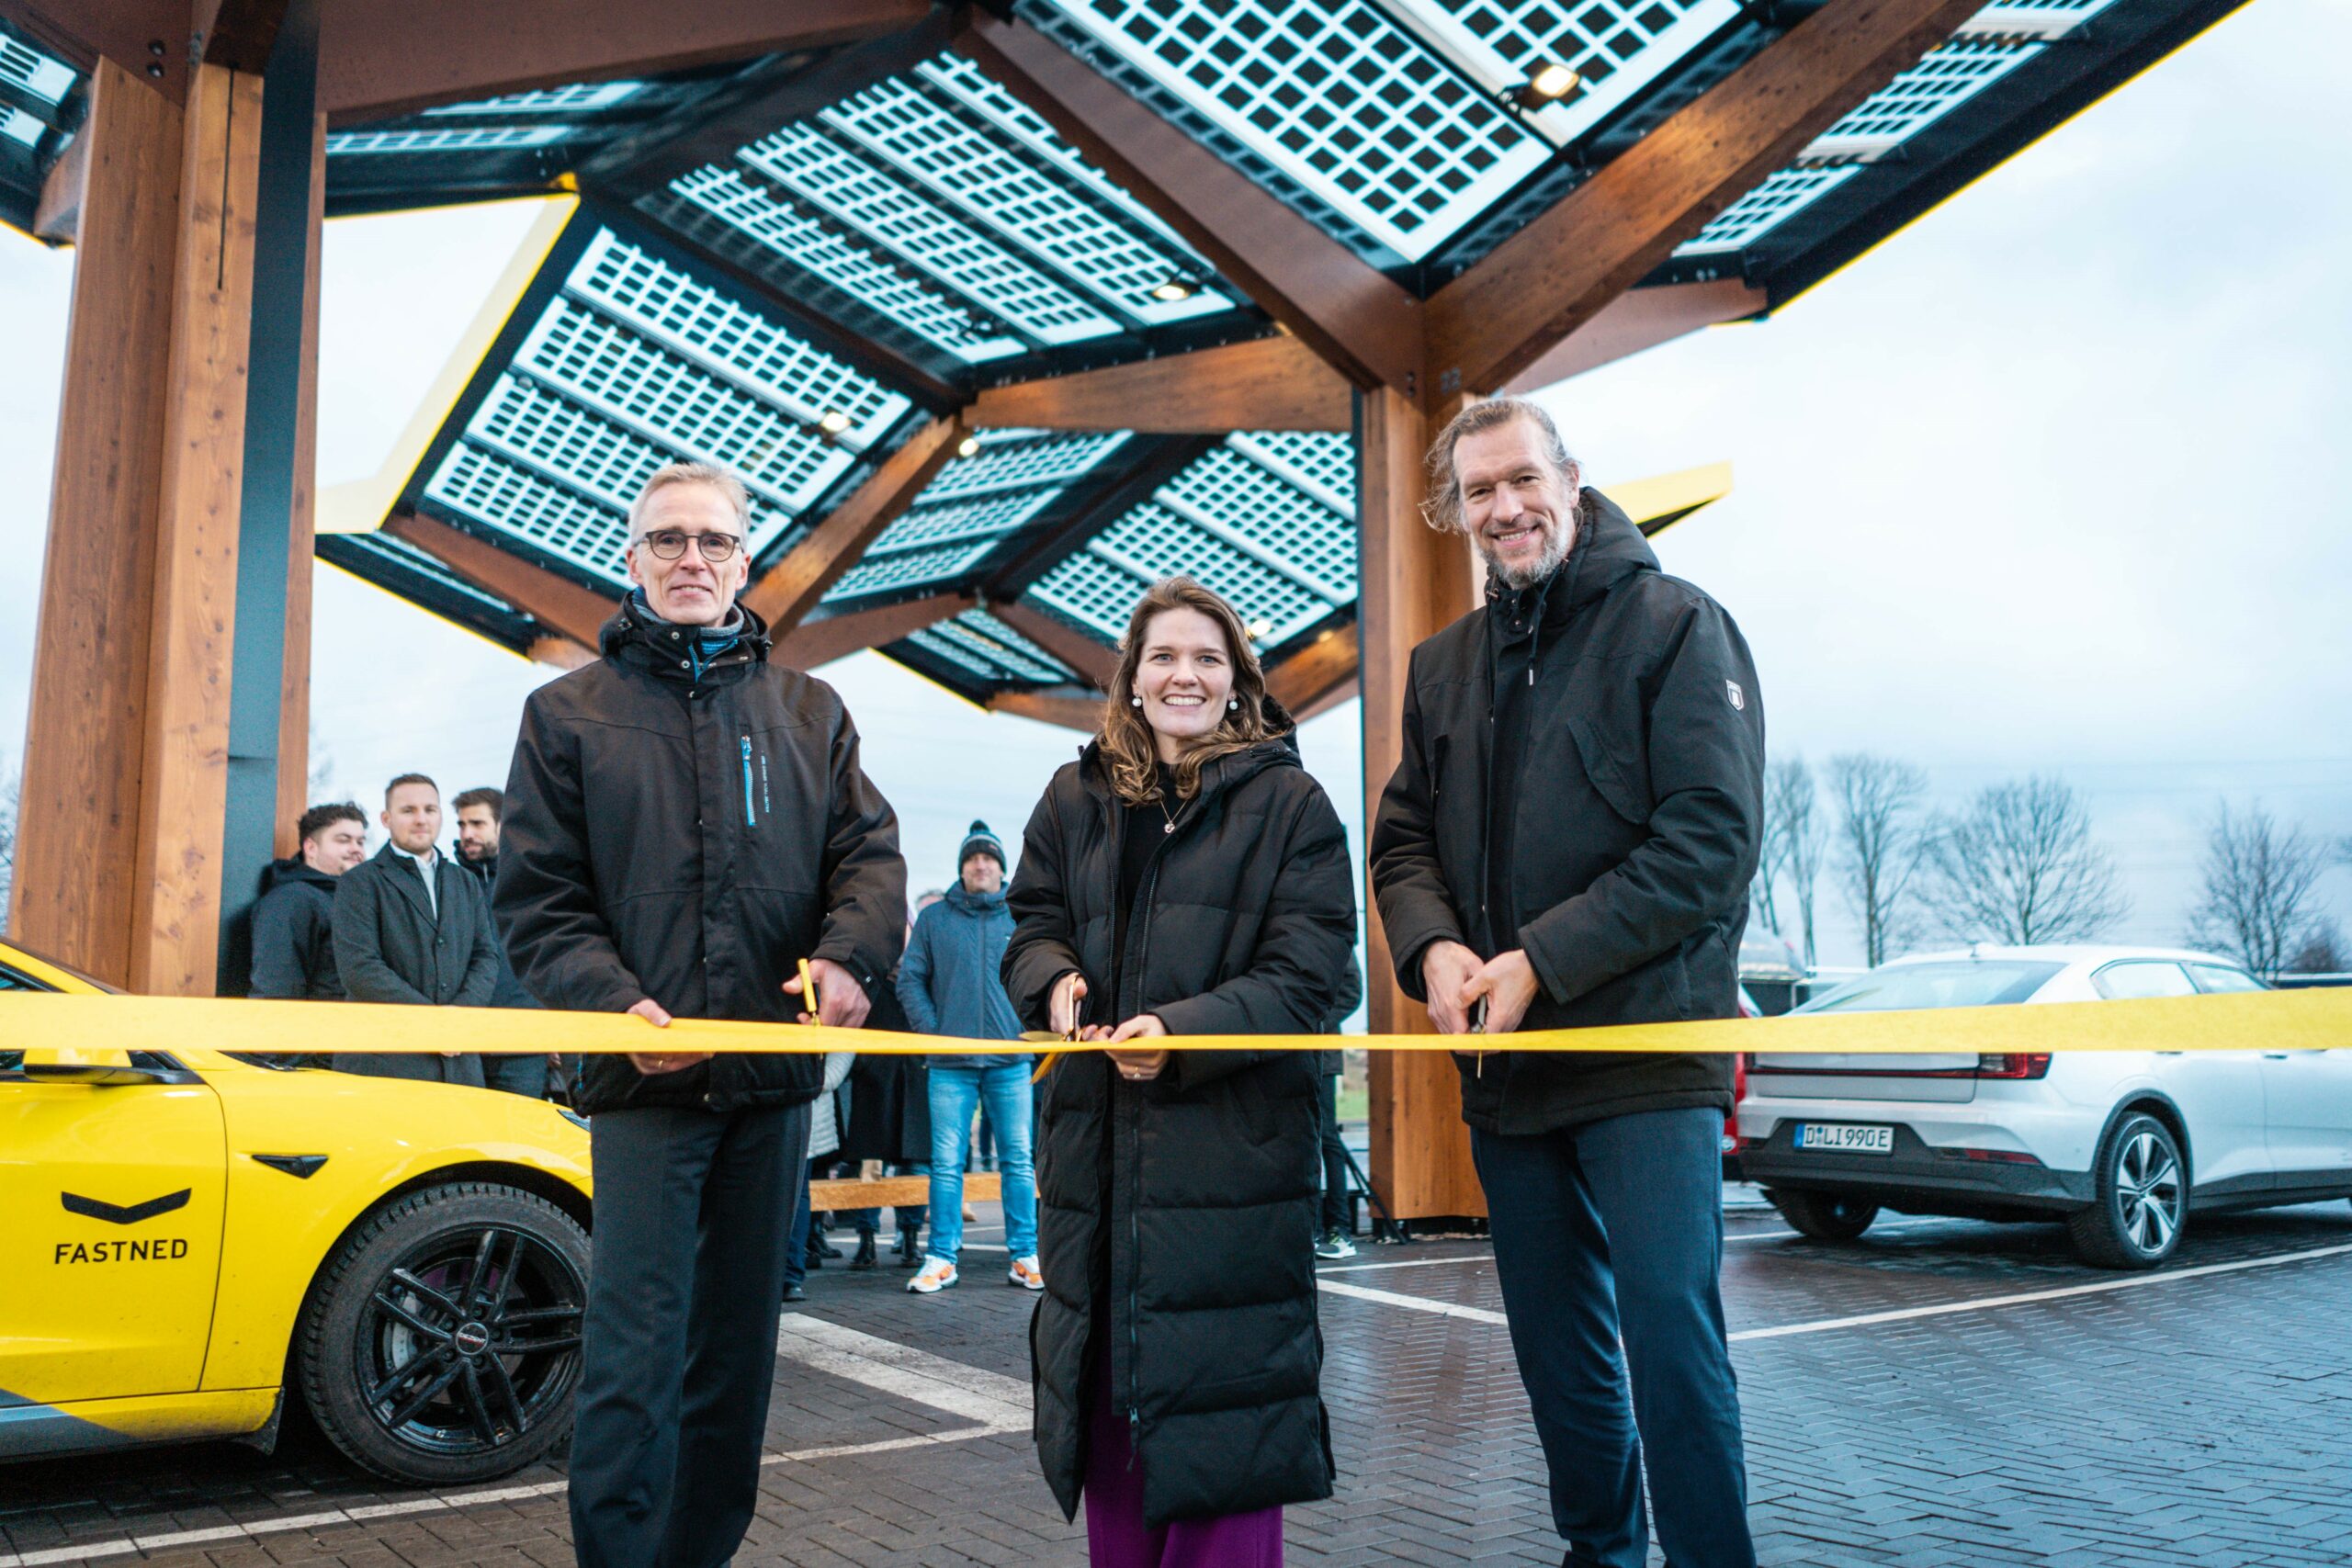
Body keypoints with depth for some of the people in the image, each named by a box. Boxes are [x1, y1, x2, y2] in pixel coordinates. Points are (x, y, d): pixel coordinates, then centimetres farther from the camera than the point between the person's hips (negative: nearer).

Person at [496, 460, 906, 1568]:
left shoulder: (807, 711, 13)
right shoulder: (570, 713, 7)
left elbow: (871, 852, 5)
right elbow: (537, 897, 1)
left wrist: (849, 951, -16)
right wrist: (613, 1002, -15)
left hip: (771, 1078, 3)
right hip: (644, 1078, -3)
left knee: (738, 1351, 13)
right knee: (635, 1360, -6)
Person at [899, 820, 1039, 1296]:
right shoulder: (934, 918, 7)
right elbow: (910, 979, 7)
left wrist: (1031, 1028, -1)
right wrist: (931, 1031, -4)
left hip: (1010, 1060, 0)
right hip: (951, 1064, 0)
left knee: (1019, 1161, 4)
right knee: (946, 1163, 1)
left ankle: (1025, 1257, 11)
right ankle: (941, 1259, 7)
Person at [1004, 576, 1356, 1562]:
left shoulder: (1288, 803, 2)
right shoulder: (1076, 799, 15)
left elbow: (1306, 971, -7)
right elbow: (1033, 924, 15)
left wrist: (1183, 1032, -22)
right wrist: (1056, 982, -9)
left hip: (1233, 1141, -4)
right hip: (1095, 1143, 4)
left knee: (1217, 1403, -4)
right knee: (1104, 1391, 12)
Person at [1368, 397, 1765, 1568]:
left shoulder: (1674, 625, -4)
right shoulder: (1443, 664, 13)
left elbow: (1711, 837, -13)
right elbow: (1405, 838, 13)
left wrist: (1541, 960, -18)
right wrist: (1434, 948, -9)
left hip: (1647, 1046, -6)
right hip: (1504, 1062, 6)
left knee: (1669, 1330, -6)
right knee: (1555, 1340, 16)